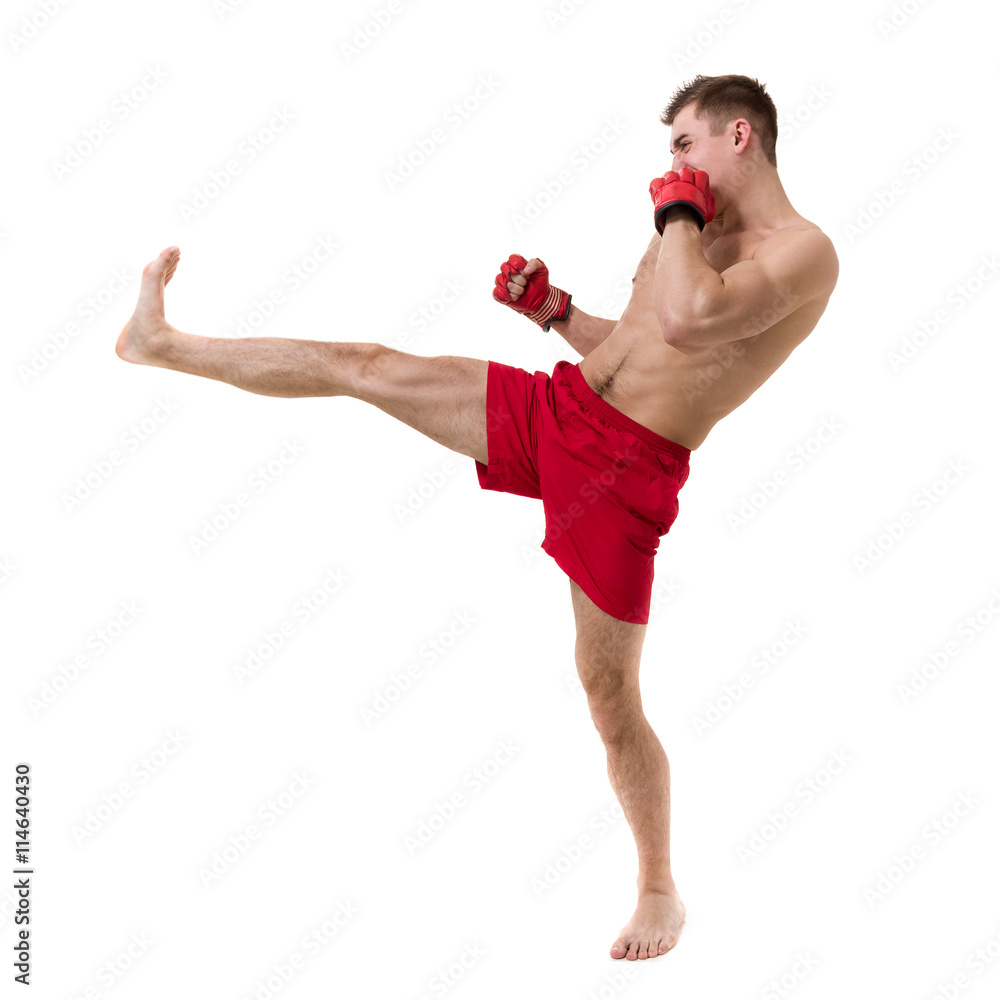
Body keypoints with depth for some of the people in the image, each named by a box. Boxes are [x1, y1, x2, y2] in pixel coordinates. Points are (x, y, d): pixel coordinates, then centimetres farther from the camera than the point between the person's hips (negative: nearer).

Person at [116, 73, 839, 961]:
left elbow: (687, 319, -30)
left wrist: (677, 213, -14)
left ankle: (660, 892, 22)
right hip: (556, 411, 7)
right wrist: (552, 308, 14)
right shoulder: (698, 230, 17)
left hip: (624, 472, -7)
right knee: (367, 368, 6)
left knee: (610, 695, -1)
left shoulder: (805, 252, -11)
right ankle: (162, 343, 24)